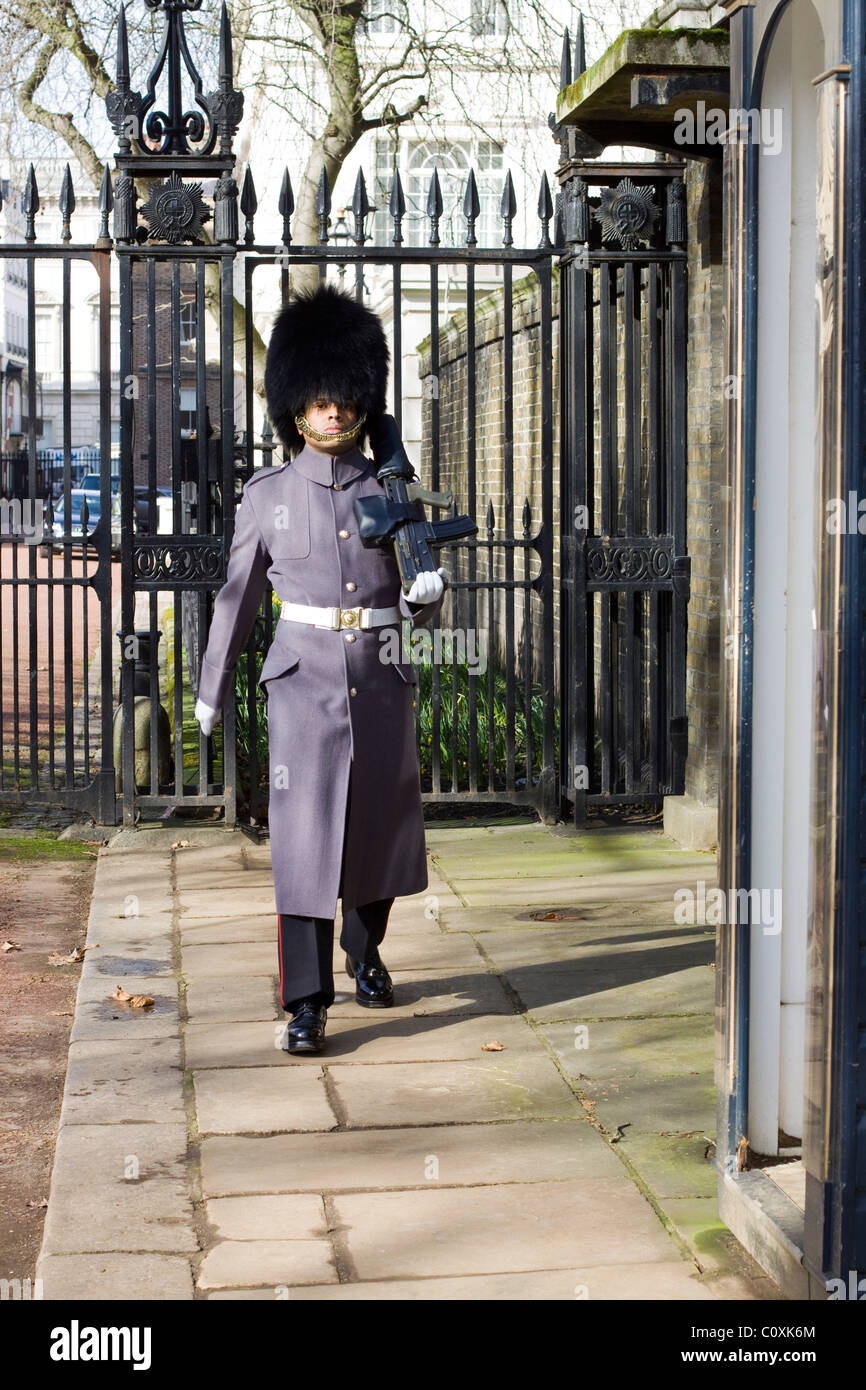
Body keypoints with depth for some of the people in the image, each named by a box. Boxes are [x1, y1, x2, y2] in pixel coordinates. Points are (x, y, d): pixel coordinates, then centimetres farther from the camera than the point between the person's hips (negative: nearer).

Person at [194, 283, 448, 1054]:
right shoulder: (268, 493, 2)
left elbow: (417, 604, 9)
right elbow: (239, 594, 10)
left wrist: (429, 590, -16)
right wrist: (211, 689, 13)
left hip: (382, 679, 3)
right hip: (304, 679, -2)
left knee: (381, 823, 14)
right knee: (305, 835, -8)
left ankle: (366, 952, 38)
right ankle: (308, 1003, -6)